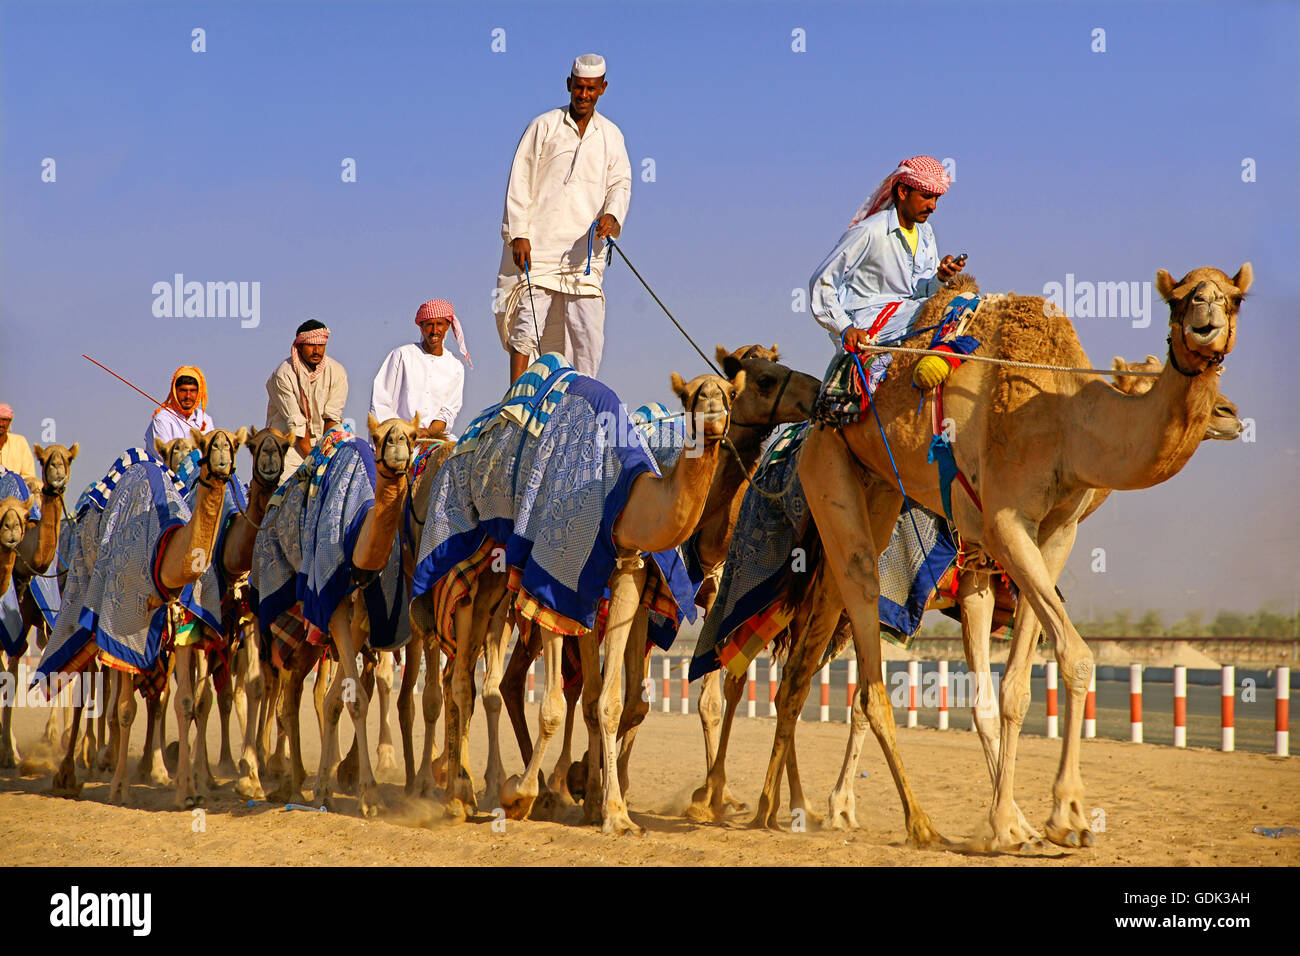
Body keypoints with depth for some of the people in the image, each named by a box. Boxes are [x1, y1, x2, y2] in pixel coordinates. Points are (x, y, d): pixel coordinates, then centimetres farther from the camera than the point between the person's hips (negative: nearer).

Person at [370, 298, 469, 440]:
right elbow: (380, 403, 3)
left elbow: (448, 412, 9)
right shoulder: (402, 355, 6)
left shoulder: (456, 367, 14)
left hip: (435, 434, 4)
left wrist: (428, 431, -10)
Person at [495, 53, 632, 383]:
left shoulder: (611, 135, 14)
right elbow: (520, 182, 2)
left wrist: (612, 214, -15)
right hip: (538, 246, -3)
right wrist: (518, 234, -6)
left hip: (583, 251, 3)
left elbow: (620, 182, 8)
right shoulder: (544, 126, 5)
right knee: (527, 323, -8)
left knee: (588, 331, -3)